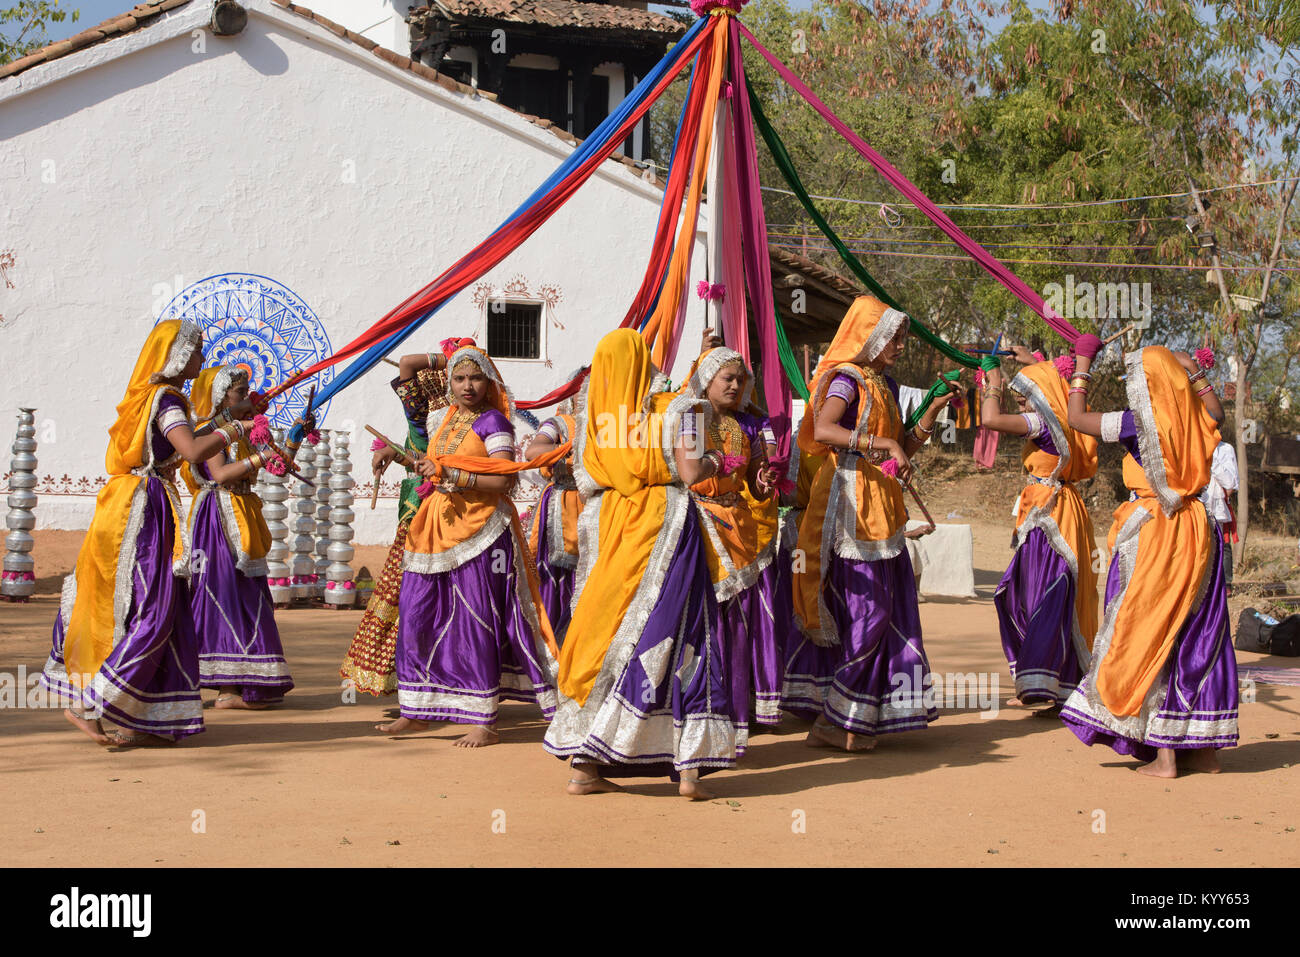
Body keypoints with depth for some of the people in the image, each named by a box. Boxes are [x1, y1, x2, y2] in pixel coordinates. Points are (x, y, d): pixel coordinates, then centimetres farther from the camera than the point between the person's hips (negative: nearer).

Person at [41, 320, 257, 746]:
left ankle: (142, 721, 13)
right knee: (150, 613, -8)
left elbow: (178, 445, 28)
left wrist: (224, 420, 29)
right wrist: (233, 430, -12)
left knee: (155, 612, 10)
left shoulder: (148, 394, 16)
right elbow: (193, 452, -26)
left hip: (135, 509, 10)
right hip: (144, 510, -10)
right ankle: (87, 704, -6)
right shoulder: (165, 397, -12)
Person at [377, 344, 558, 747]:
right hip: (438, 525, 7)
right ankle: (417, 711, 17)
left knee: (474, 620, -6)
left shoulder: (493, 422, -7)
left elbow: (503, 479, -17)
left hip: (479, 528, -7)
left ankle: (483, 722, 0)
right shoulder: (441, 418, 13)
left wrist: (449, 473, -18)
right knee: (417, 615, 6)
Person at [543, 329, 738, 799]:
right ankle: (688, 766, -6)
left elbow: (585, 485, 6)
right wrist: (714, 461, 9)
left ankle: (584, 764, 7)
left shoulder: (593, 419, 5)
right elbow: (690, 471, -10)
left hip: (606, 531, 3)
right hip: (664, 527, -3)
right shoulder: (669, 411, -4)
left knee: (604, 635, 7)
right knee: (672, 636, -1)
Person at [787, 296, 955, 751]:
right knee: (868, 608, -9)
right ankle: (834, 719, -2)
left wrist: (932, 412, 8)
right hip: (851, 501, -9)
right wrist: (884, 445, -29)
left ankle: (848, 718, 13)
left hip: (880, 507, 9)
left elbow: (903, 449, 20)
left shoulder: (885, 386, 18)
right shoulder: (846, 379, -8)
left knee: (885, 606, 8)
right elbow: (824, 430, -26)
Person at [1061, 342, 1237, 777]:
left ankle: (1164, 755, -3)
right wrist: (1193, 370, 31)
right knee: (1196, 636, 11)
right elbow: (1216, 411, 32)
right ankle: (1204, 749, 16)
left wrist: (1082, 366, 12)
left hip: (1153, 534, -6)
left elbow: (1076, 418, 1)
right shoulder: (1195, 421, 6)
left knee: (1150, 634, -1)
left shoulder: (1139, 423, -11)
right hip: (1196, 533, 6)